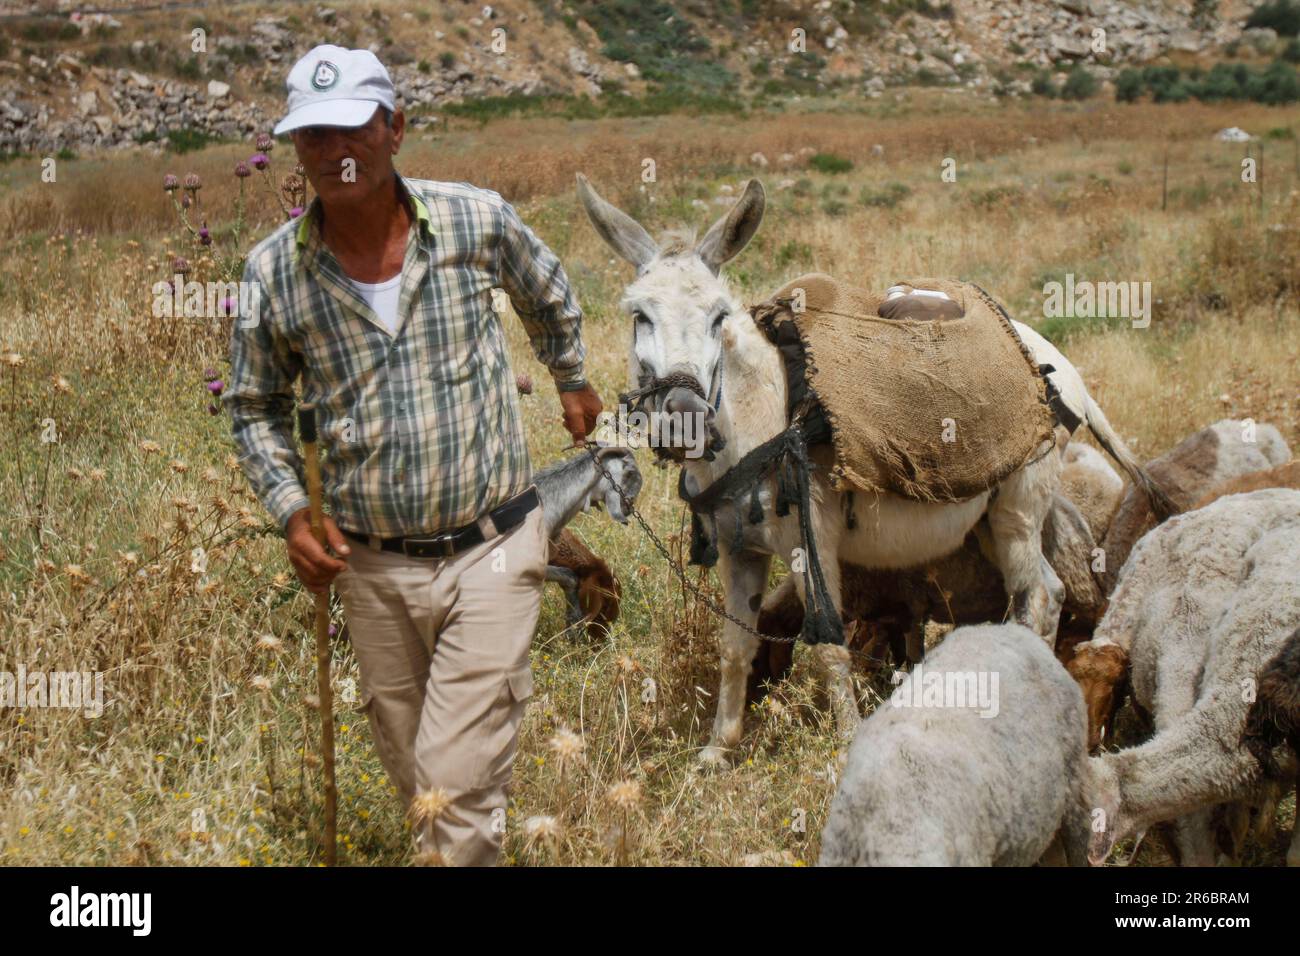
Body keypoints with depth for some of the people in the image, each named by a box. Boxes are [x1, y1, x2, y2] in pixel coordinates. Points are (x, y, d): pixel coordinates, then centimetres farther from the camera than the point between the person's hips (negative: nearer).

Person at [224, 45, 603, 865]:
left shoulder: (478, 221, -9)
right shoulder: (275, 272, -7)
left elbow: (550, 296, 15)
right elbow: (255, 407, 9)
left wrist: (574, 382, 28)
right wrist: (292, 511, -4)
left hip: (491, 552, -2)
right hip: (371, 565, 2)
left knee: (458, 787, -9)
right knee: (419, 786, 17)